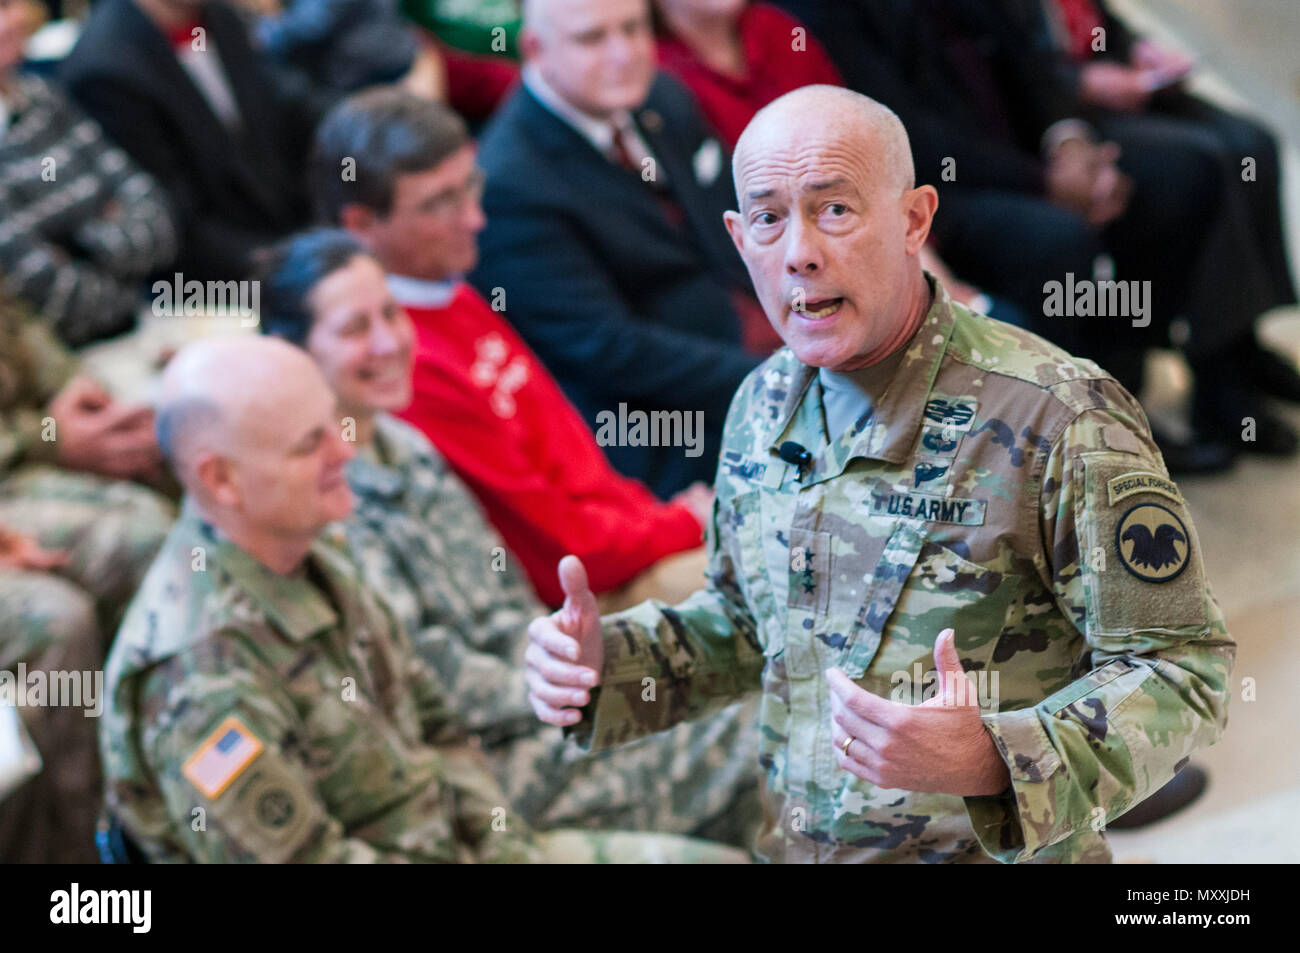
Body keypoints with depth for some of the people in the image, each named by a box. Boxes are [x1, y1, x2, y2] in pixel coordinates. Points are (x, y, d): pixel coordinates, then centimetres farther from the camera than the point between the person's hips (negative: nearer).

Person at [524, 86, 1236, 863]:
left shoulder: (1059, 418, -20)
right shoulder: (762, 406, 0)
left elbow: (1181, 670, -19)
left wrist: (994, 762, -33)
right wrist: (608, 660, -3)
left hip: (998, 852, -6)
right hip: (795, 847, 6)